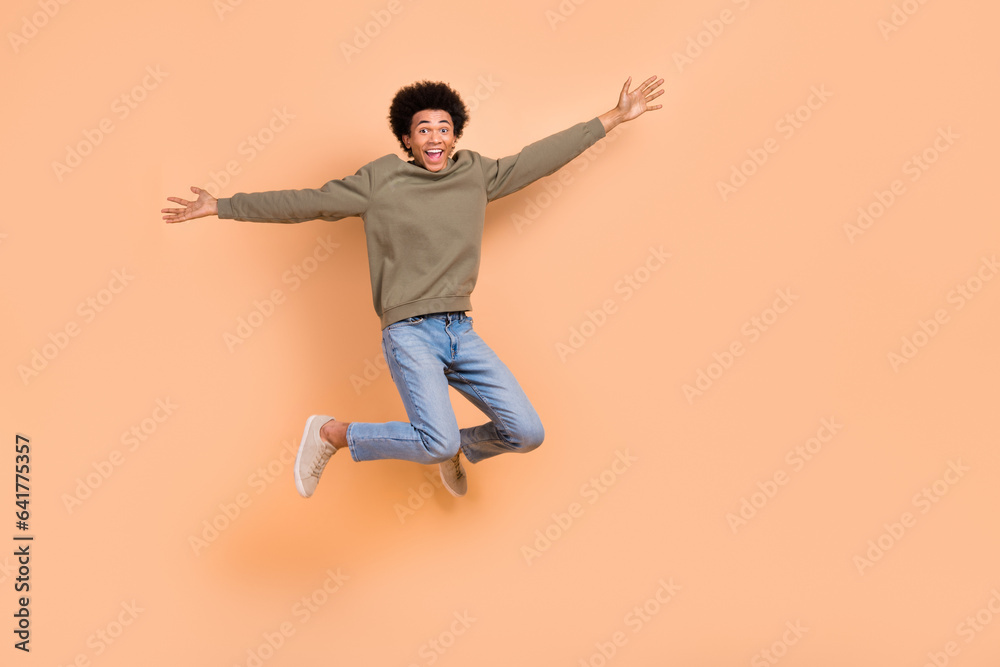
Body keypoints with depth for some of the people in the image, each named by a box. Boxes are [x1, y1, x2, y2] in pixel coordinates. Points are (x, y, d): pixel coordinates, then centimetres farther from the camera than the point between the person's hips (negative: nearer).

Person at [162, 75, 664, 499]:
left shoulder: (476, 174, 11)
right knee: (437, 442, -24)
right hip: (409, 332, -5)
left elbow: (541, 157, 17)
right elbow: (304, 203, 4)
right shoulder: (381, 179, 1)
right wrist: (219, 206, 5)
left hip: (462, 331, 5)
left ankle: (458, 450, 30)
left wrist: (614, 118, 19)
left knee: (527, 433, -2)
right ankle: (332, 434, 1)